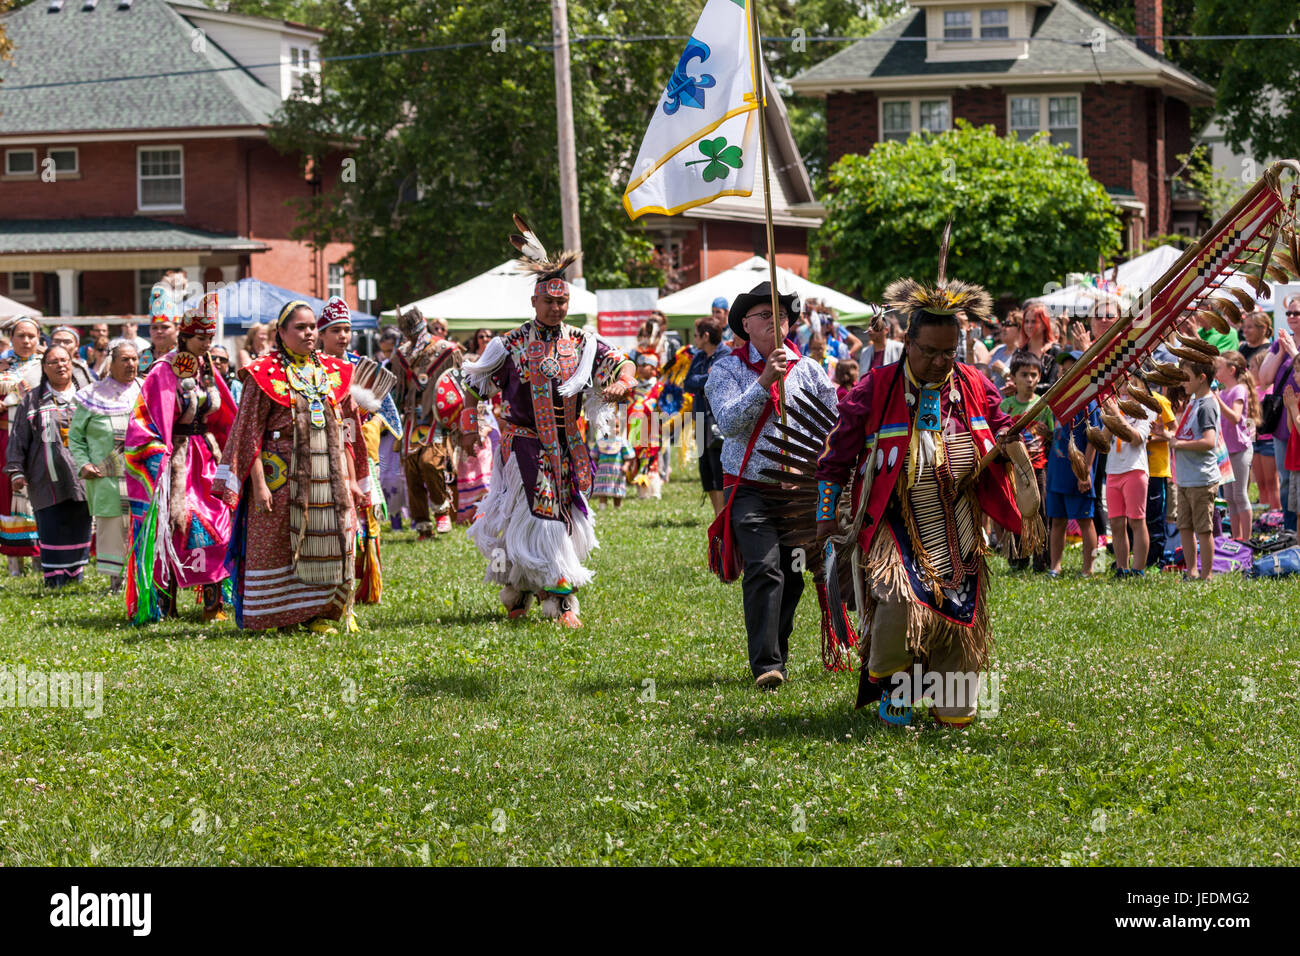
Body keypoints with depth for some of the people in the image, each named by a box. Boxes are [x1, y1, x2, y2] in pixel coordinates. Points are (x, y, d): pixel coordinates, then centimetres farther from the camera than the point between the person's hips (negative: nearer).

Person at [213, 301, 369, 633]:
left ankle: (319, 614, 12)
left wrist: (352, 480, 10)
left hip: (331, 475, 4)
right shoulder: (265, 373, -2)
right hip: (283, 474, -4)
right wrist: (258, 483, -13)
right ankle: (282, 617, 7)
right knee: (279, 545, -2)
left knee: (332, 548, 2)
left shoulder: (332, 372, 12)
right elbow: (251, 433, -5)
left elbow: (345, 431, 15)